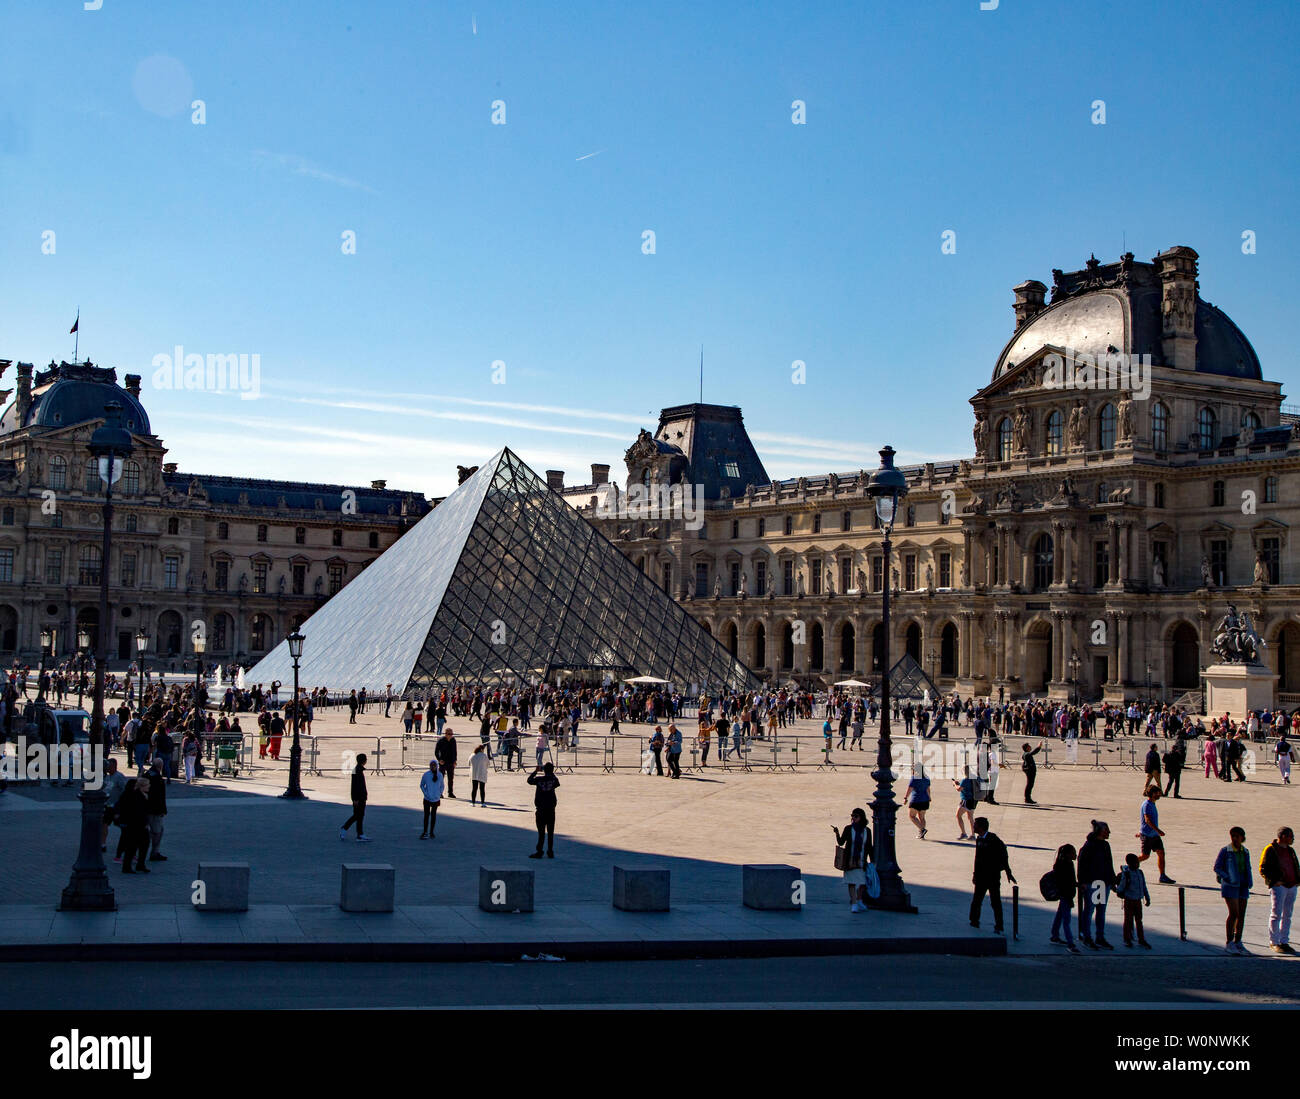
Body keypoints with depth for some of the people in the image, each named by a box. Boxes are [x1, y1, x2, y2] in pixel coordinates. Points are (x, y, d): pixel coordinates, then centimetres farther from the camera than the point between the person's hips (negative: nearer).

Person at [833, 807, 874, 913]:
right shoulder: (848, 829, -1)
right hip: (850, 860, -2)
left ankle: (859, 901, 26)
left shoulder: (867, 831, 3)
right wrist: (837, 834, -20)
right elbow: (841, 843, -2)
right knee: (852, 882, -3)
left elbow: (869, 847, 9)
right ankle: (853, 903, 2)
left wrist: (872, 861, 8)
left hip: (862, 861, 2)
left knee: (863, 882, 5)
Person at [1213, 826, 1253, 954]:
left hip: (1243, 886, 5)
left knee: (1241, 914, 6)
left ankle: (1237, 942, 16)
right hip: (1230, 886, -5)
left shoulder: (1245, 852, 11)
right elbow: (1217, 867, -4)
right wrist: (1225, 876, -20)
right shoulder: (1225, 851, -4)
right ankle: (1229, 943, -5)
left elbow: (1248, 869, 21)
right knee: (1234, 913, -12)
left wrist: (1250, 881, 6)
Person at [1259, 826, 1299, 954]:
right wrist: (1274, 881, -16)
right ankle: (1273, 943, -1)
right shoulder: (1270, 850, -5)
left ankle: (1284, 942, 16)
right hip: (1279, 886, -7)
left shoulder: (1290, 850, 16)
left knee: (1287, 915, 9)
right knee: (1276, 914, -6)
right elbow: (1263, 869, -7)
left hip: (1292, 886, 7)